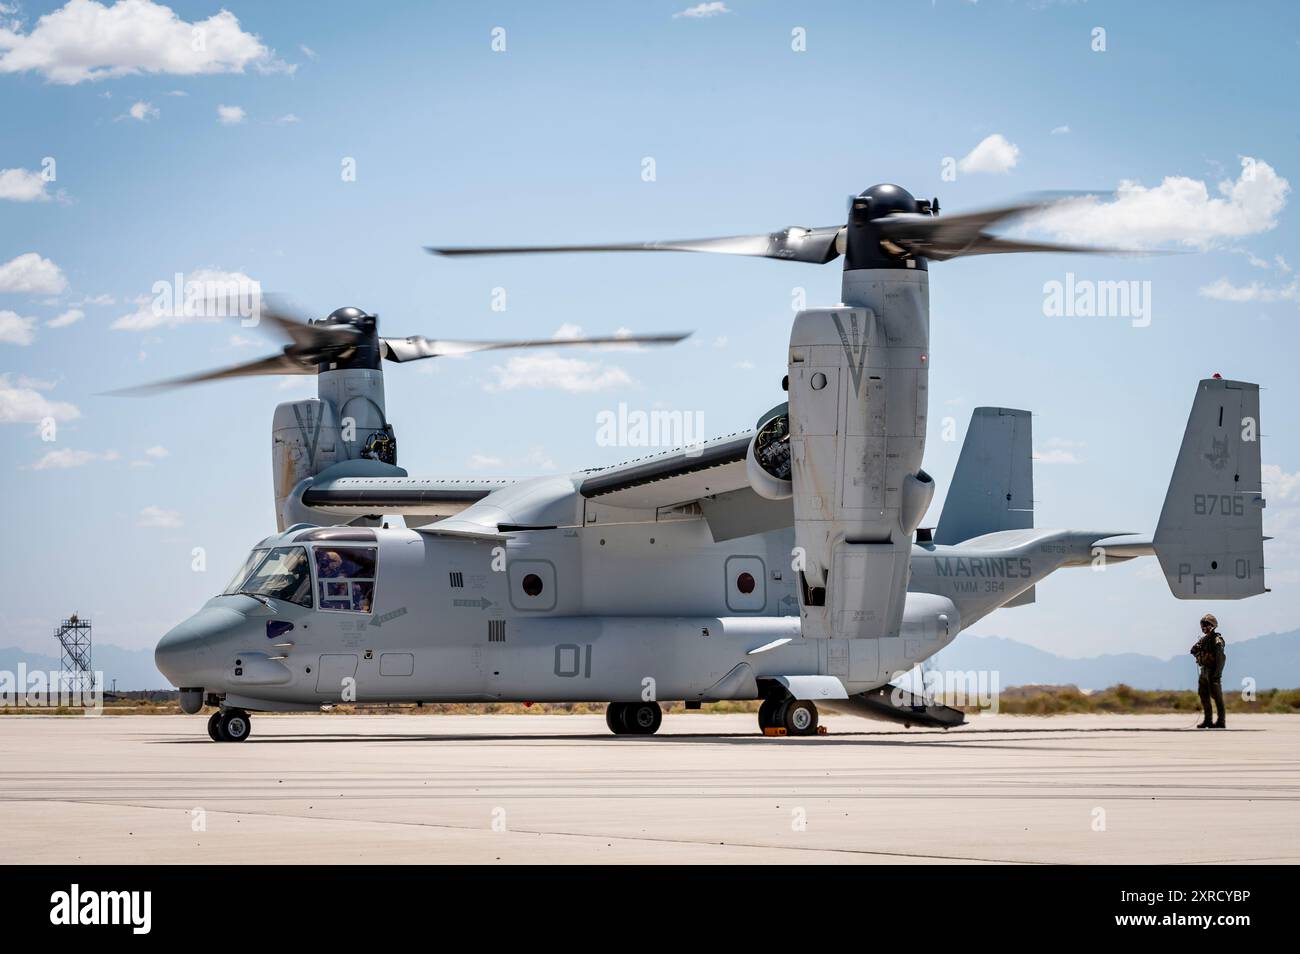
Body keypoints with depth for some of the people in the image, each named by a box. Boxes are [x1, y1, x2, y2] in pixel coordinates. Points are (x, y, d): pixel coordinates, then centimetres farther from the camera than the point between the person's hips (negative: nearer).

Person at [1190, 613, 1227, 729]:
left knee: (1217, 696, -6)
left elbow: (1220, 658, -18)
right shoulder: (1204, 639, 14)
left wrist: (1217, 673, -24)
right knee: (1203, 696, 10)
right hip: (1204, 671, 9)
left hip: (1212, 672, -9)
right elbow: (1193, 650, 14)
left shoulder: (1217, 640, -12)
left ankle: (1221, 721, -4)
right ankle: (1208, 720, 17)